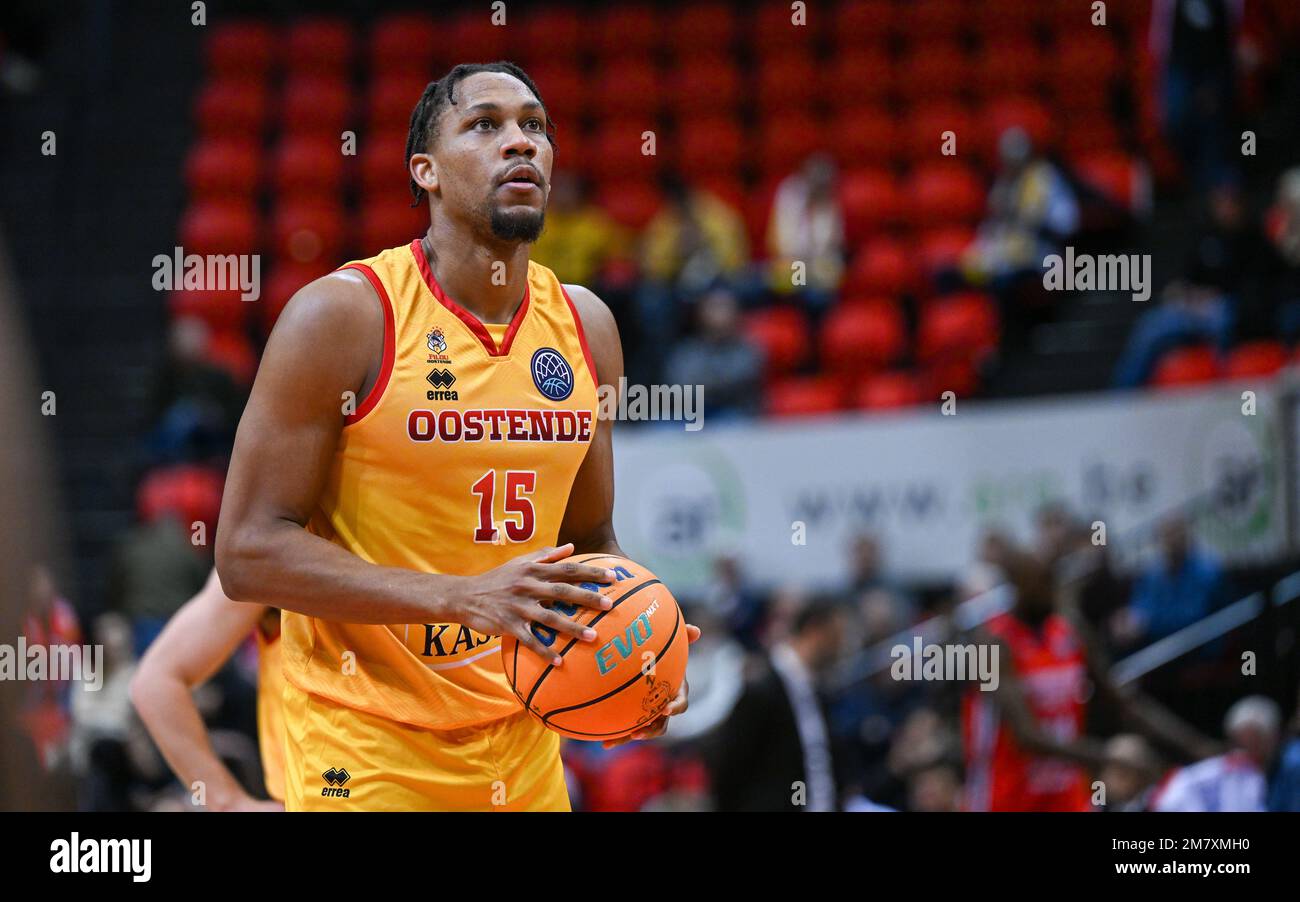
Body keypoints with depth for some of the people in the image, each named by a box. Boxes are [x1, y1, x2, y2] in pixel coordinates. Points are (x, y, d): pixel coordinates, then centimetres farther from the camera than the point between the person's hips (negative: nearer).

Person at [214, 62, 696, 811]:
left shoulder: (585, 326, 6)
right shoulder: (344, 315, -12)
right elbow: (249, 552, -16)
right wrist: (466, 598, -25)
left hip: (520, 743, 6)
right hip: (367, 747, -6)